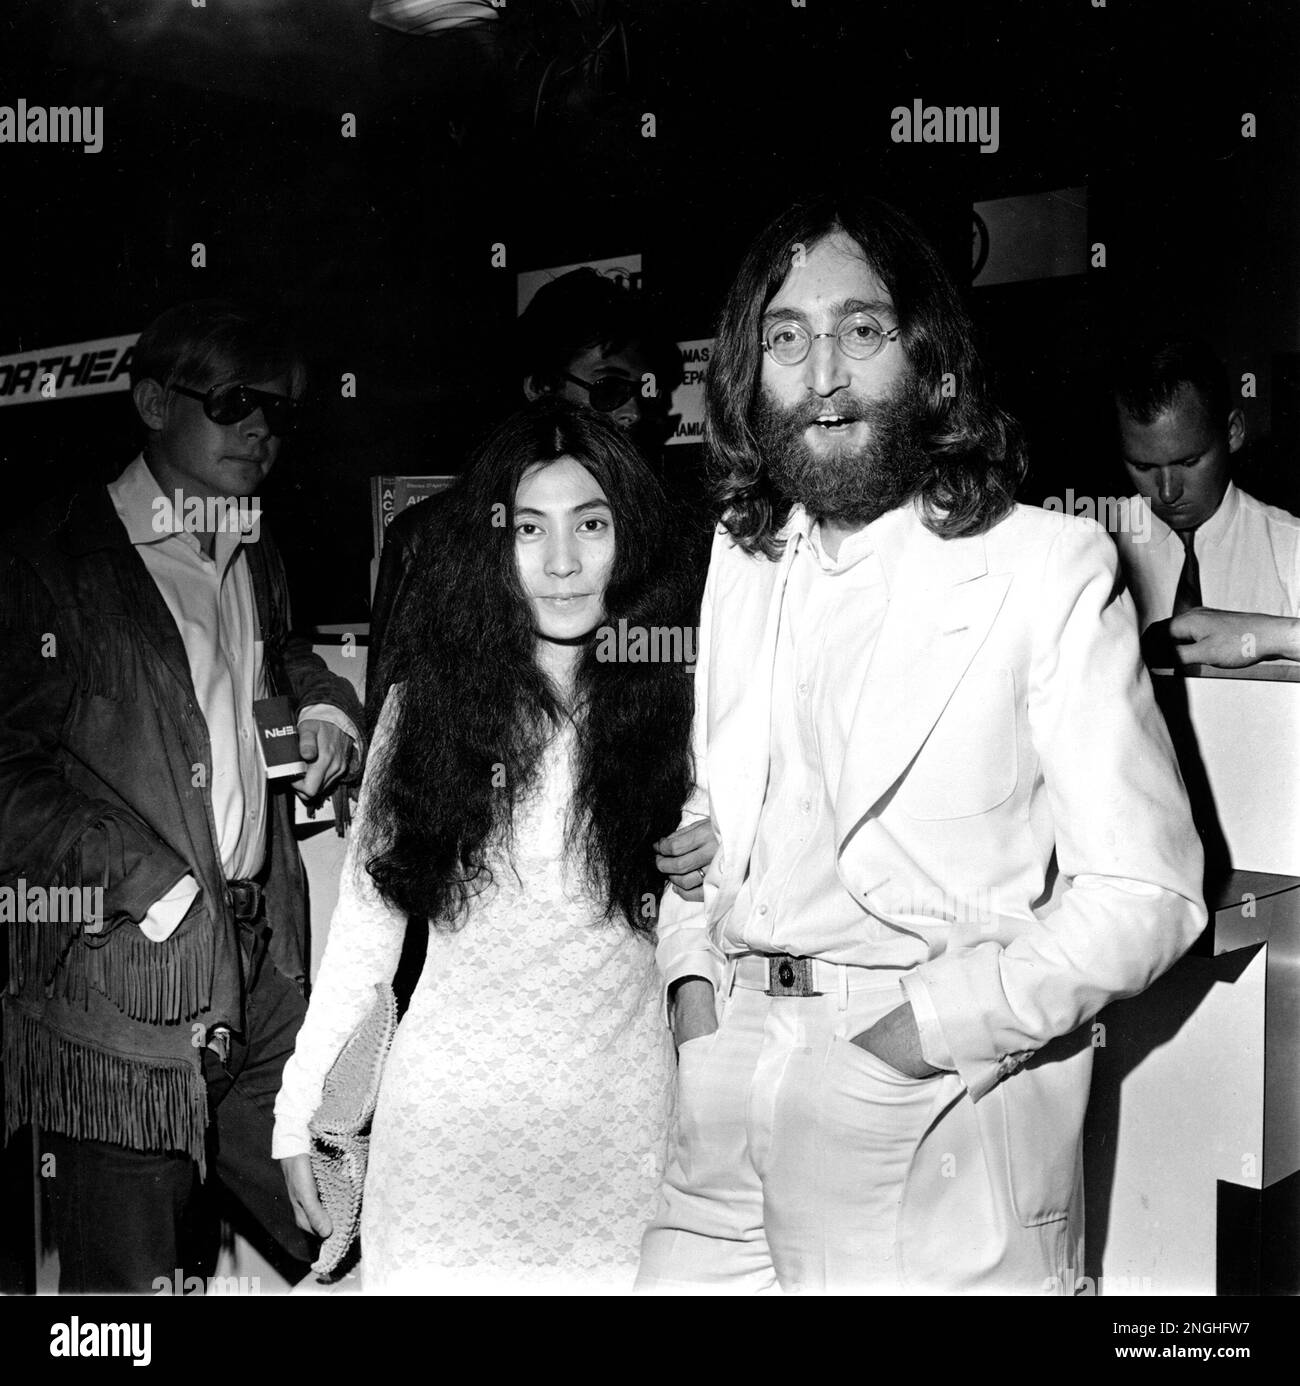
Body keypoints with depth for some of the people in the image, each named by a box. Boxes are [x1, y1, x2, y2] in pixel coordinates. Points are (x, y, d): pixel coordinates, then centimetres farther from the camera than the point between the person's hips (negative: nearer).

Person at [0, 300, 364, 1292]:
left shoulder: (258, 558, 17)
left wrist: (326, 708, 9)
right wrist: (159, 892, -15)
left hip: (267, 975, 6)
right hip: (120, 976, -6)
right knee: (130, 1281, 3)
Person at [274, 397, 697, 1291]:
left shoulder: (673, 705, -2)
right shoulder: (427, 702, -1)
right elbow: (368, 914, 2)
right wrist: (297, 1109, 1)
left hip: (617, 1123, 0)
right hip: (447, 1114, 0)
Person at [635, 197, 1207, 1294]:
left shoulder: (1049, 566, -8)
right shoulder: (741, 557, 10)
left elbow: (1146, 891, -11)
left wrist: (925, 1026, -17)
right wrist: (690, 972, 3)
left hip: (937, 1121, -4)